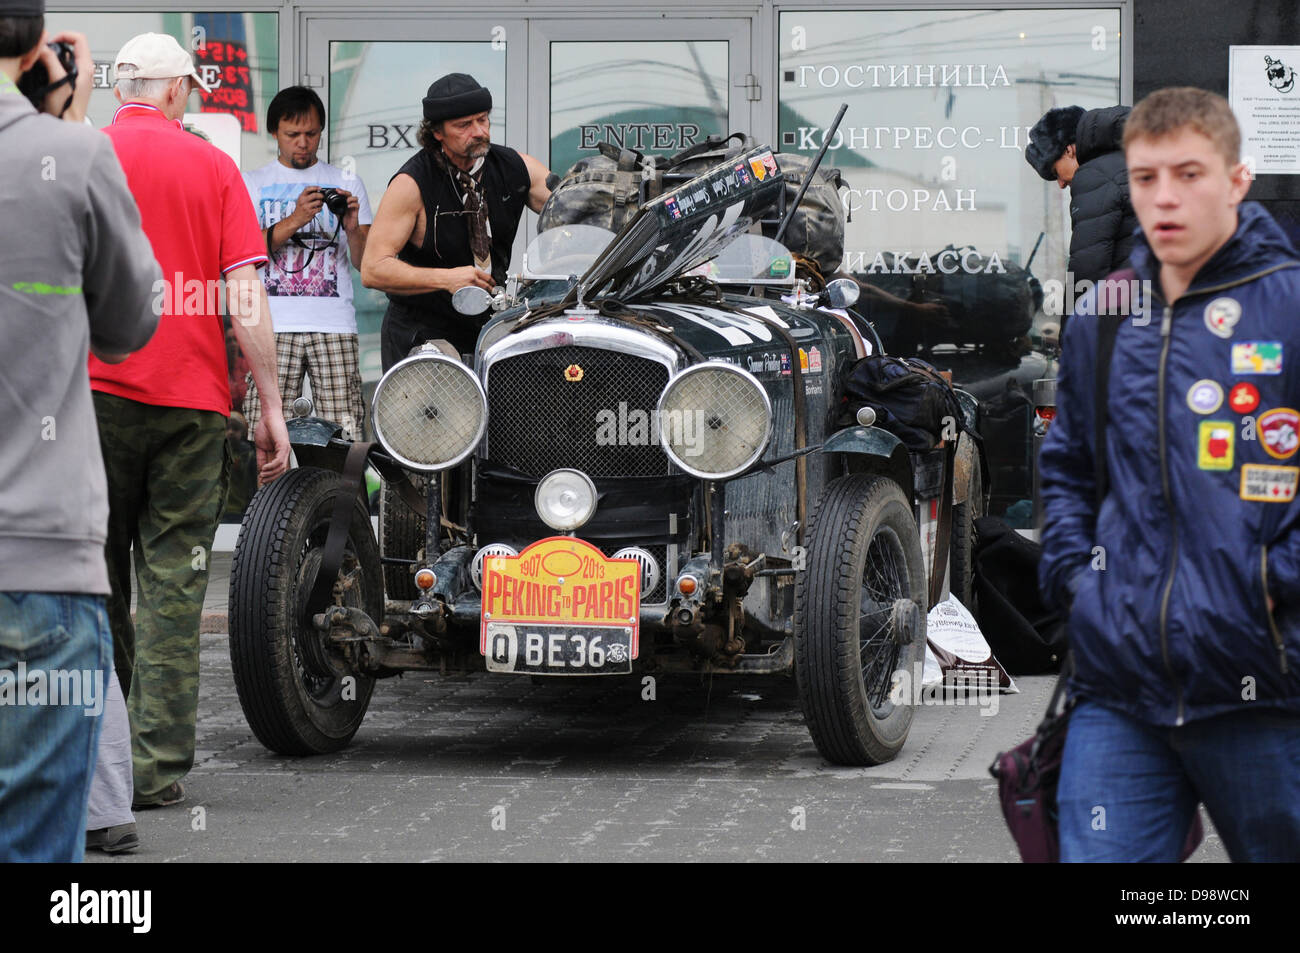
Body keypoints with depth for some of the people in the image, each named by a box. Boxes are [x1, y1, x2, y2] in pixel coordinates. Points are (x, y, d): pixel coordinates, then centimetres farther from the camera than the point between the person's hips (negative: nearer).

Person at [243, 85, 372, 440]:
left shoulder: (346, 183, 15)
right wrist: (295, 219, -14)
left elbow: (365, 263, 10)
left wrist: (353, 228, -11)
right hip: (273, 327, -1)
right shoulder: (253, 184, 12)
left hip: (334, 327, 1)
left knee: (345, 436, -9)